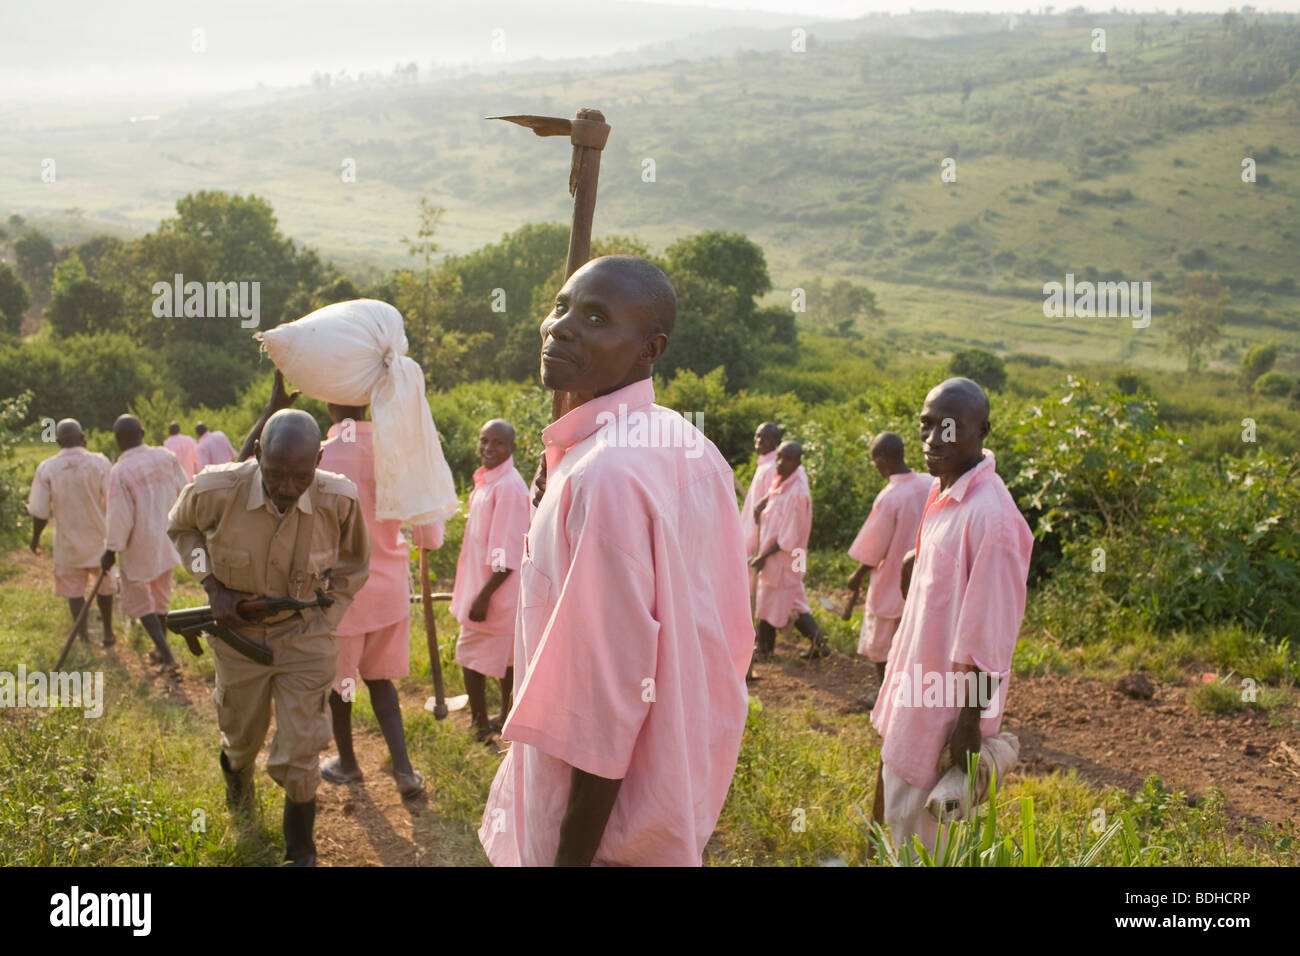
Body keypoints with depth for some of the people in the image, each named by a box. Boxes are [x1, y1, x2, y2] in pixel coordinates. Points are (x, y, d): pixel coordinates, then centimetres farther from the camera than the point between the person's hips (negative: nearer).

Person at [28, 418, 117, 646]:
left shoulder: (47, 468, -11)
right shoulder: (99, 463, -14)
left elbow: (40, 511, -7)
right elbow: (112, 502, -11)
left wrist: (35, 537, 9)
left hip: (67, 541, 0)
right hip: (97, 537, 0)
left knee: (73, 589, 13)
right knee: (104, 585, 19)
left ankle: (84, 635, 14)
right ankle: (108, 632, 28)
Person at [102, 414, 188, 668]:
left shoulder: (120, 471, -20)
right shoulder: (166, 457, -5)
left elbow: (120, 518, -19)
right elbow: (184, 493, 4)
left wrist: (110, 551, -7)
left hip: (140, 545, -5)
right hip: (167, 540, 5)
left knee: (138, 600, 9)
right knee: (161, 596, 22)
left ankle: (167, 656, -1)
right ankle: (161, 651, 35)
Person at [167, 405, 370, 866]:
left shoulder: (339, 500, -23)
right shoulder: (215, 491, -25)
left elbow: (354, 567, 0)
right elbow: (180, 528, 1)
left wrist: (320, 625, -4)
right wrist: (214, 586, -11)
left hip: (304, 636, -1)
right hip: (239, 632, 1)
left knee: (299, 755, -1)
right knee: (242, 737, 22)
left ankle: (301, 852, 22)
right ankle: (236, 766, 59)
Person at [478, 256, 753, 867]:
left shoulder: (605, 477, -26)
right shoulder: (693, 450, 1)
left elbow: (610, 691, -27)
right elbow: (729, 636, 7)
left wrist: (572, 854, -20)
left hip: (606, 823, -8)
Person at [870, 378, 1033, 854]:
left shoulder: (989, 516, -24)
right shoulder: (942, 495, 5)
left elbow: (989, 637, -22)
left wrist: (969, 725, -19)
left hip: (947, 713, -9)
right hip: (918, 698, 9)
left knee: (925, 840, 3)